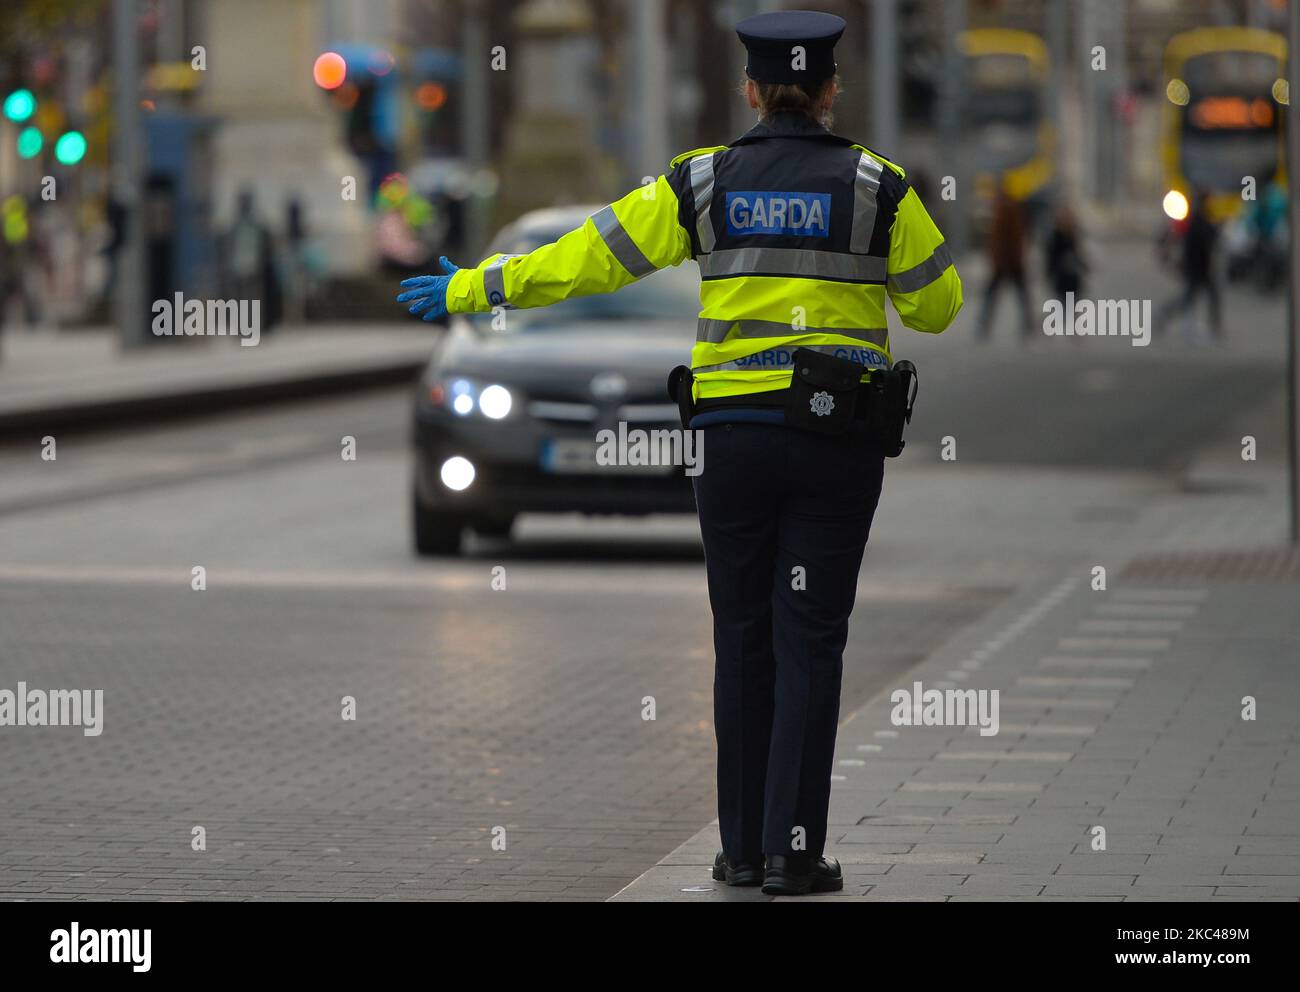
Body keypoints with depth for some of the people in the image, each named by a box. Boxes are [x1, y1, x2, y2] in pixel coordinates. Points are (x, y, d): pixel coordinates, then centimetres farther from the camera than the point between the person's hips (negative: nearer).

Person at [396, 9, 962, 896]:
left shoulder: (704, 182, 2)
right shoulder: (876, 186, -1)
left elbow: (586, 258, 5)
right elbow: (936, 305, 6)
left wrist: (470, 290, 16)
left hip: (735, 434, 1)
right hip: (839, 434, -1)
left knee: (743, 640, 10)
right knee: (809, 639, 0)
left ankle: (744, 846, 13)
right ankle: (793, 851, -3)